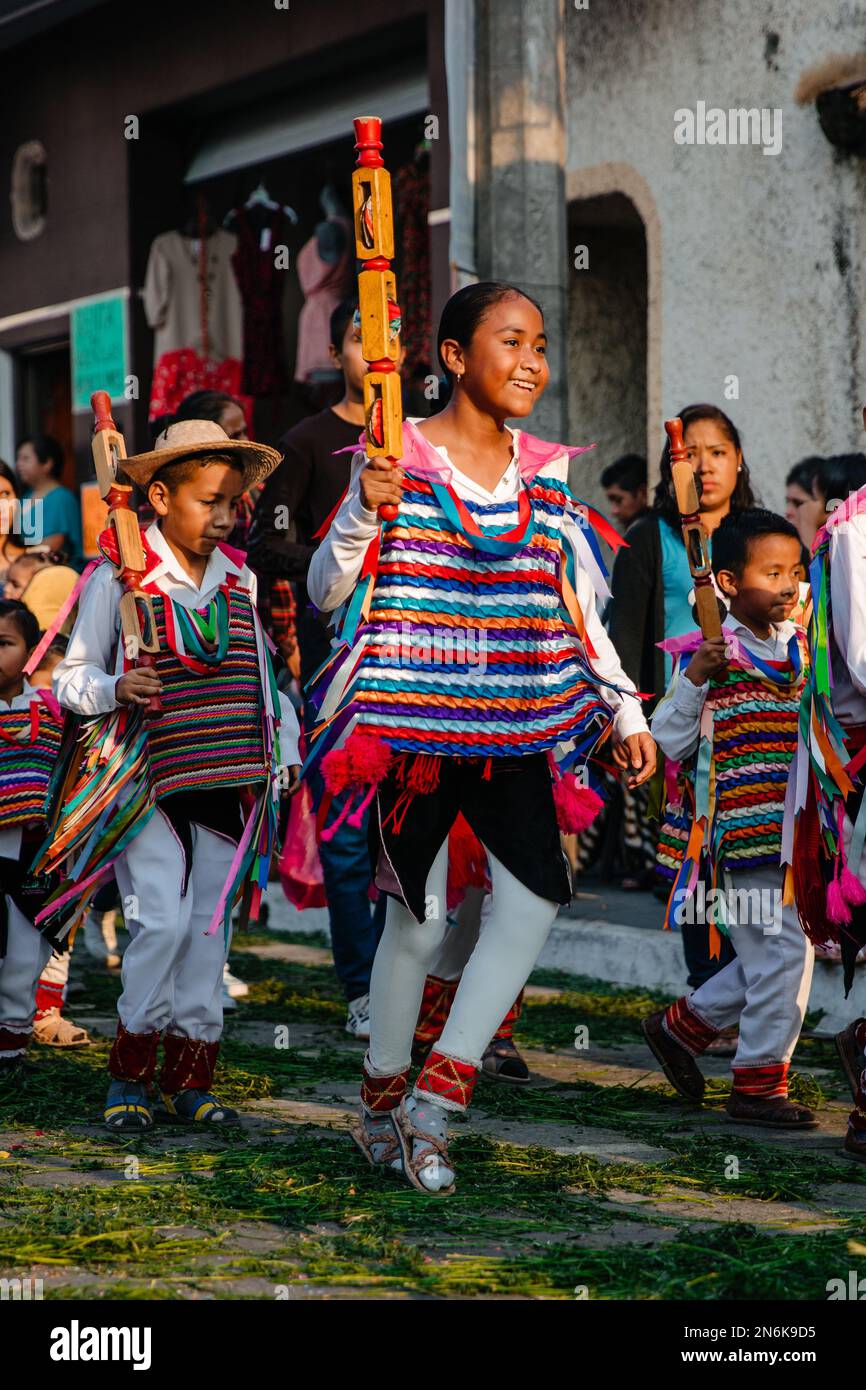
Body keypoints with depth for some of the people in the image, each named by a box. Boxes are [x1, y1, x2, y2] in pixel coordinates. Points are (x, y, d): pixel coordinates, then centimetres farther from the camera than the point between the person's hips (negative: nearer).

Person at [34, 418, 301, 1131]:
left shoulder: (239, 581, 10)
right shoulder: (119, 576, -5)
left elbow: (260, 673, 22)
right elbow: (72, 677, -1)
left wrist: (286, 747, 11)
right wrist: (116, 690, -21)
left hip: (226, 781, 5)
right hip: (146, 780, -5)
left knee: (210, 925, 5)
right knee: (163, 920, -13)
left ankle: (191, 1078, 13)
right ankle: (131, 1073, 3)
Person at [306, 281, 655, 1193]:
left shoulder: (546, 473, 8)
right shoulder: (398, 459, -6)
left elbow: (579, 606, 16)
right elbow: (325, 591, -5)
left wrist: (624, 711, 12)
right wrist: (364, 513, -23)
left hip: (513, 730, 4)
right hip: (413, 722, -4)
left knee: (536, 896, -9)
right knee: (418, 917, 2)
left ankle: (436, 1097, 1)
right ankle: (381, 1102, 22)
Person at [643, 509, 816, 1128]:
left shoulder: (801, 648, 11)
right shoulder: (713, 655, -8)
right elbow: (670, 742, -11)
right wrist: (694, 680, -22)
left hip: (795, 833, 7)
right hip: (743, 833, -7)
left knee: (773, 954, 11)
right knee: (783, 949, -8)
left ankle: (685, 1023, 28)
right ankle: (760, 1082, 3)